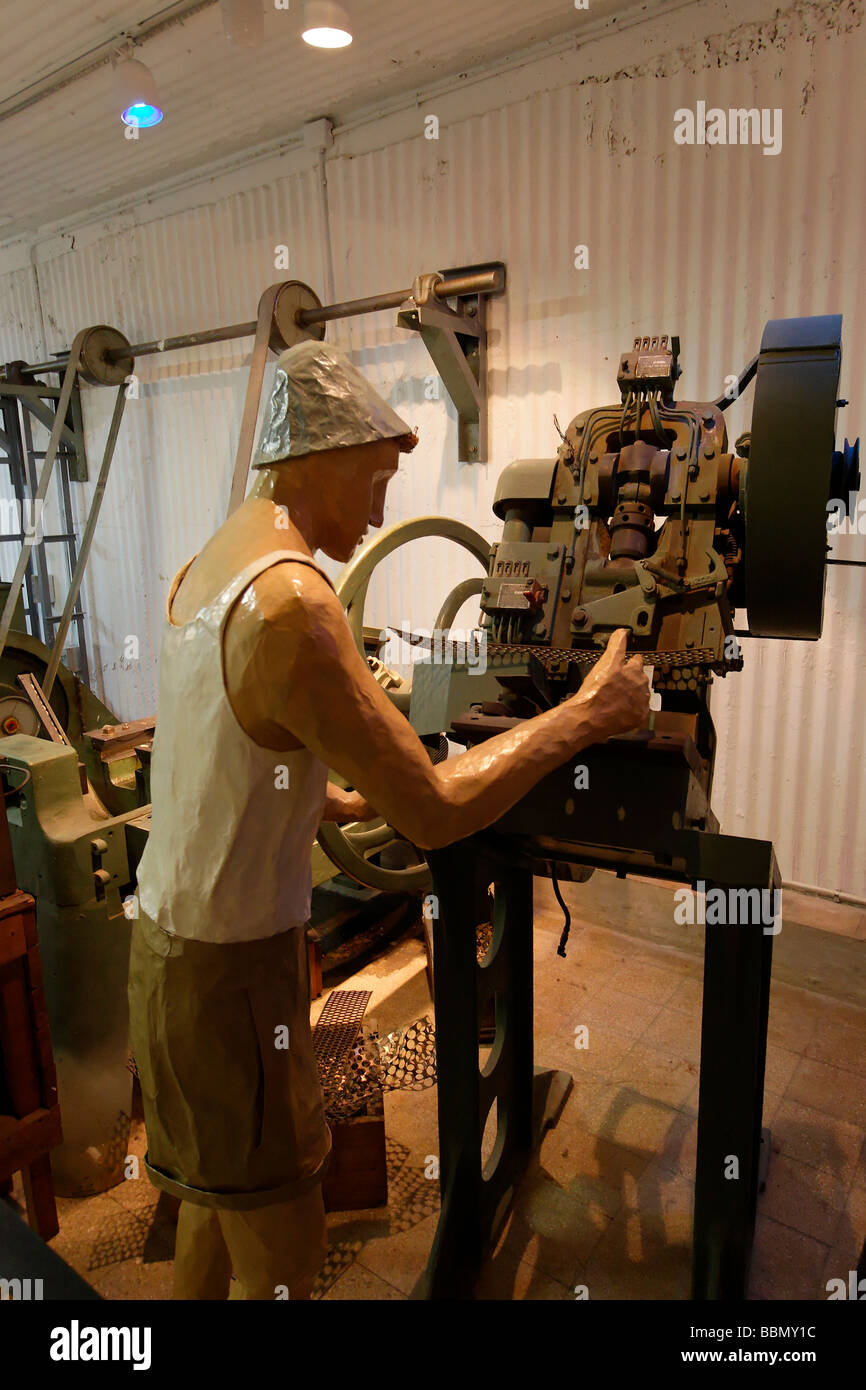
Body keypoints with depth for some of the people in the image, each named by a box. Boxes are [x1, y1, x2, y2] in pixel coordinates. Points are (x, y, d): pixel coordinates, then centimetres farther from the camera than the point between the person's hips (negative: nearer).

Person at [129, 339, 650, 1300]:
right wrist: (590, 710, -16)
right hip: (230, 969, -9)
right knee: (281, 1250, 11)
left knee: (215, 1200, 27)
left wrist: (341, 802, 13)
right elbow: (435, 812, -24)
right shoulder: (290, 600, -26)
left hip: (166, 931, 9)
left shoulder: (202, 570, 4)